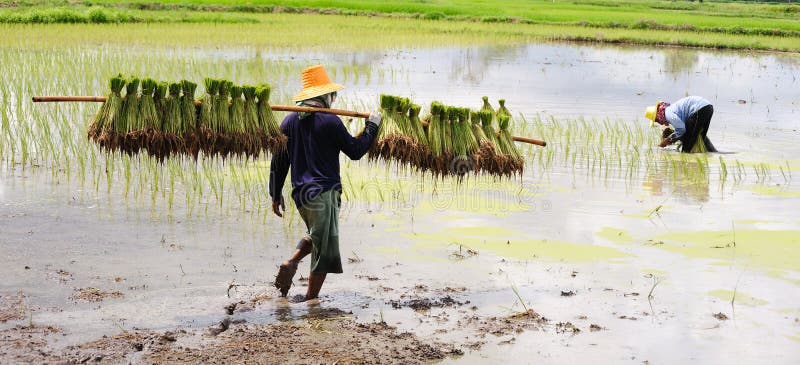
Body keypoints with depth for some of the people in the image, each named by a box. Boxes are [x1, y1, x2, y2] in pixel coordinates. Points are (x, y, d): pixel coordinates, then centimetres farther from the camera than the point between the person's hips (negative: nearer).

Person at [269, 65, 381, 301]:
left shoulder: (289, 121, 6)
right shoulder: (329, 121, -12)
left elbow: (279, 161, 10)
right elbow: (355, 151, -4)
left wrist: (276, 195, 18)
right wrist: (372, 125, 9)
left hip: (300, 193, 7)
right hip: (323, 192, -7)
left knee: (316, 236, 29)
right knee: (324, 251, 2)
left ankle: (290, 264, 6)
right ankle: (311, 301, 4)